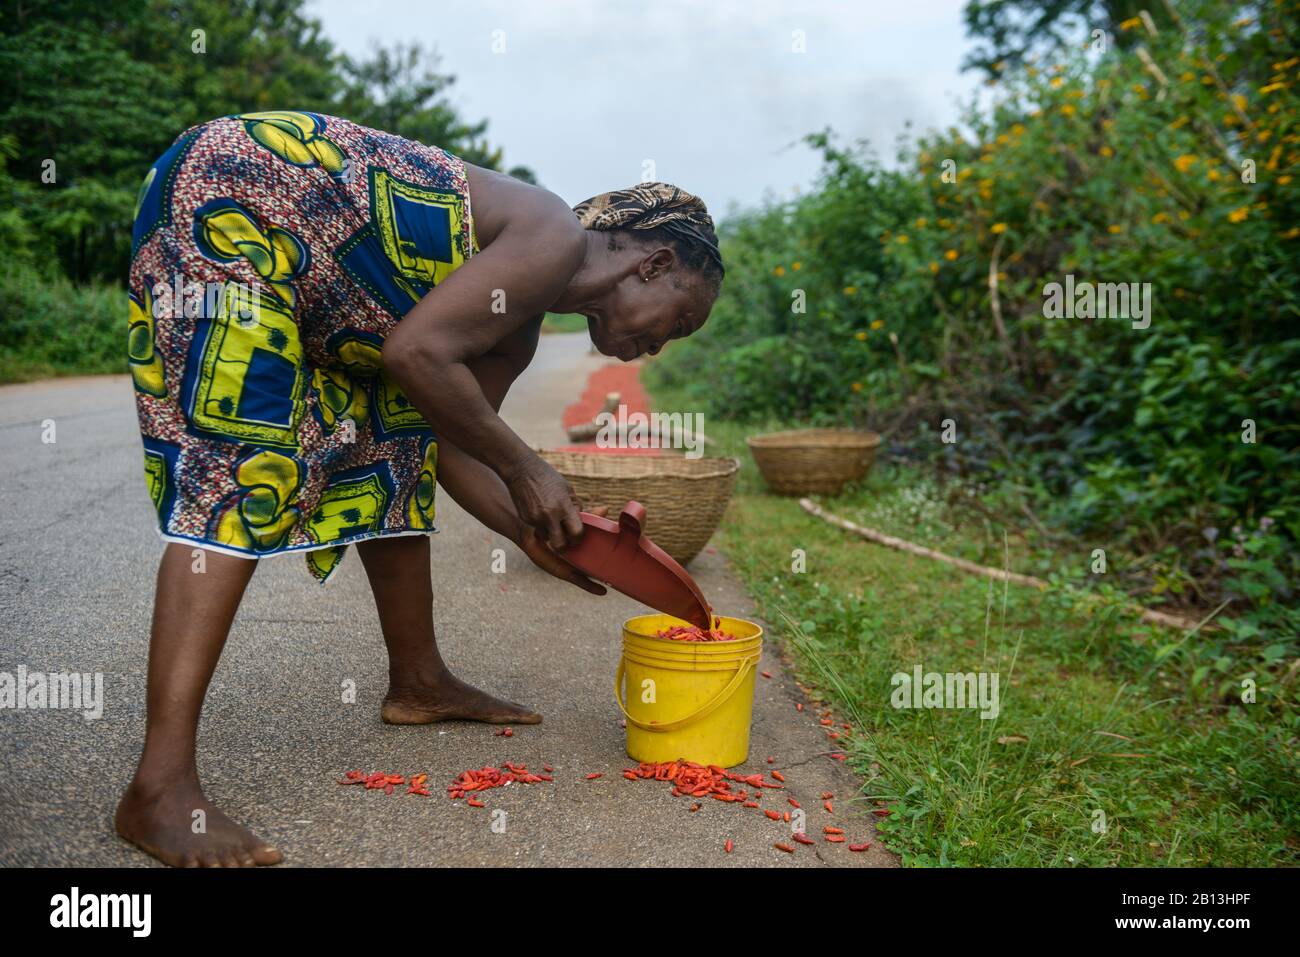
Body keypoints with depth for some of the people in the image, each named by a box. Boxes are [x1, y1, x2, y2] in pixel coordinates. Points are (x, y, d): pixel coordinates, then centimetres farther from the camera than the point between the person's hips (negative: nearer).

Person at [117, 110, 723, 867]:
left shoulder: (520, 331, 10)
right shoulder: (558, 239, -18)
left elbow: (453, 448, 12)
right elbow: (417, 353, -27)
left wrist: (538, 534, 5)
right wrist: (526, 470, -19)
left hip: (305, 280, 10)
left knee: (394, 447, 12)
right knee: (241, 476, -19)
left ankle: (419, 683, 26)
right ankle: (161, 787, -19)